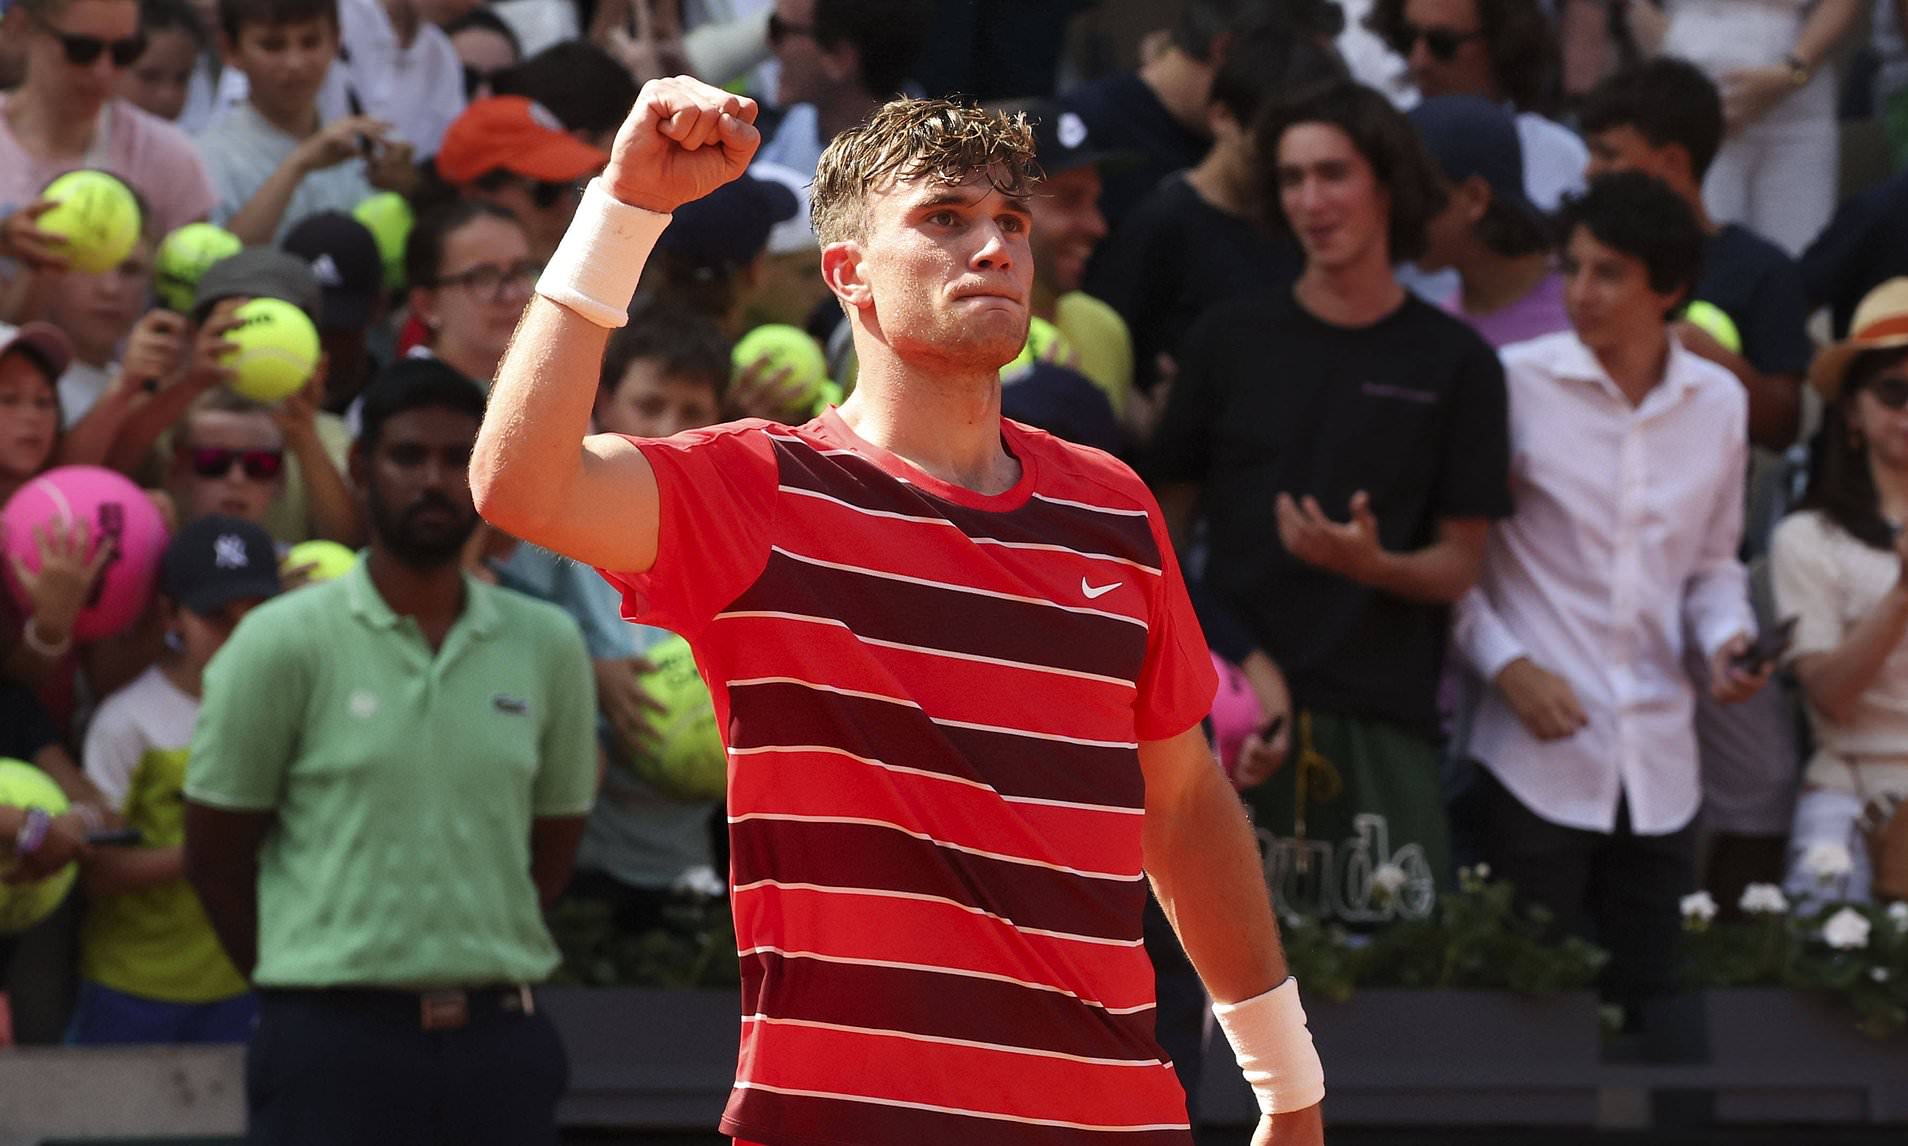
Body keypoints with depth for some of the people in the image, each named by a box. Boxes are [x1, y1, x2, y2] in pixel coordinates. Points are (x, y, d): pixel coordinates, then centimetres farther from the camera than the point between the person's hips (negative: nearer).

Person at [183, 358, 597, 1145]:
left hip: (499, 1042, 3)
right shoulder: (283, 644, -3)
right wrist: (305, 988, 6)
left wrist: (473, 965, 10)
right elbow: (215, 856, 3)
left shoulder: (547, 646, 7)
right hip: (334, 1043, -3)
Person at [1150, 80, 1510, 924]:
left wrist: (1372, 564, -15)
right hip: (1233, 711, 1)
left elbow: (1458, 568, 7)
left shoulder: (1453, 363, 6)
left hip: (1382, 728, -1)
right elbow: (1165, 527, 10)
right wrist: (1236, 666, -5)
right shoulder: (1230, 340, 10)